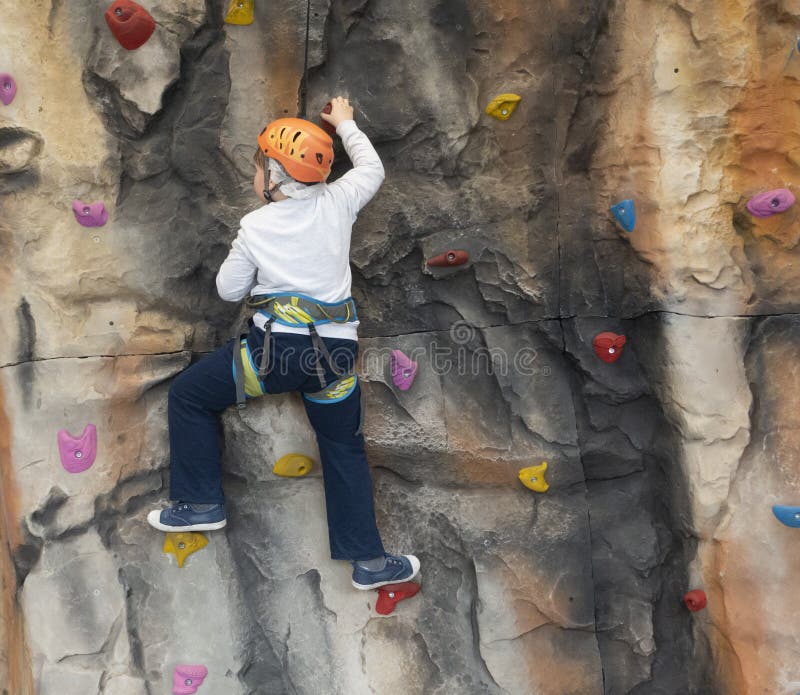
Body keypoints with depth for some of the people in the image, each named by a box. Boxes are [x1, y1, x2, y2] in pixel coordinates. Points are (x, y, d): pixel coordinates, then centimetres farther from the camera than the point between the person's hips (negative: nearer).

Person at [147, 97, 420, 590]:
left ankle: (202, 504, 21)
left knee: (188, 396, 18)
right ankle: (369, 561, 21)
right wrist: (345, 123, 39)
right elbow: (373, 168, 25)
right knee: (345, 447, 18)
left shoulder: (256, 226, 1)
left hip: (277, 346, -3)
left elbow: (229, 289, 10)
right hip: (336, 350, 4)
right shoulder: (337, 202, 5)